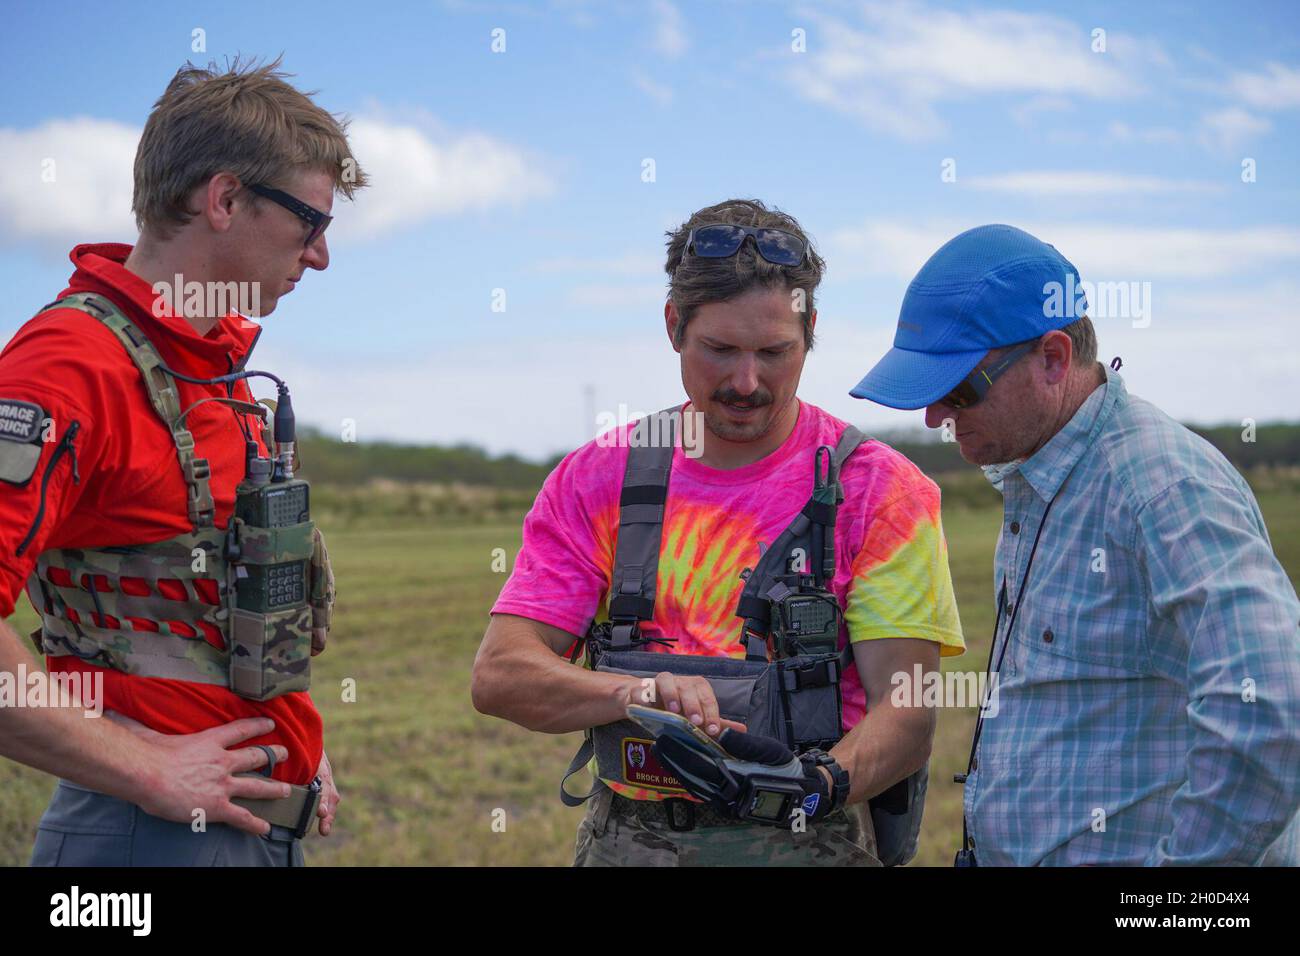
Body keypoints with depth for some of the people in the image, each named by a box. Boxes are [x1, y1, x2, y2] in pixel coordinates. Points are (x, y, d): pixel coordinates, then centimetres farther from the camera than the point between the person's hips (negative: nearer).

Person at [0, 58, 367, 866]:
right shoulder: (75, 363, -17)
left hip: (268, 822, 9)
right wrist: (143, 769, -22)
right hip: (155, 831, -9)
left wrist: (297, 747, 15)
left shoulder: (223, 361, 12)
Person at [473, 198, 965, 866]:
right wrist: (635, 692, -22)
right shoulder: (597, 479, 4)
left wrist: (820, 784, -29)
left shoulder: (880, 491, -3)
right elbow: (499, 676, -5)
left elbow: (906, 716, -9)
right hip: (624, 840, 2)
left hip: (804, 843, -1)